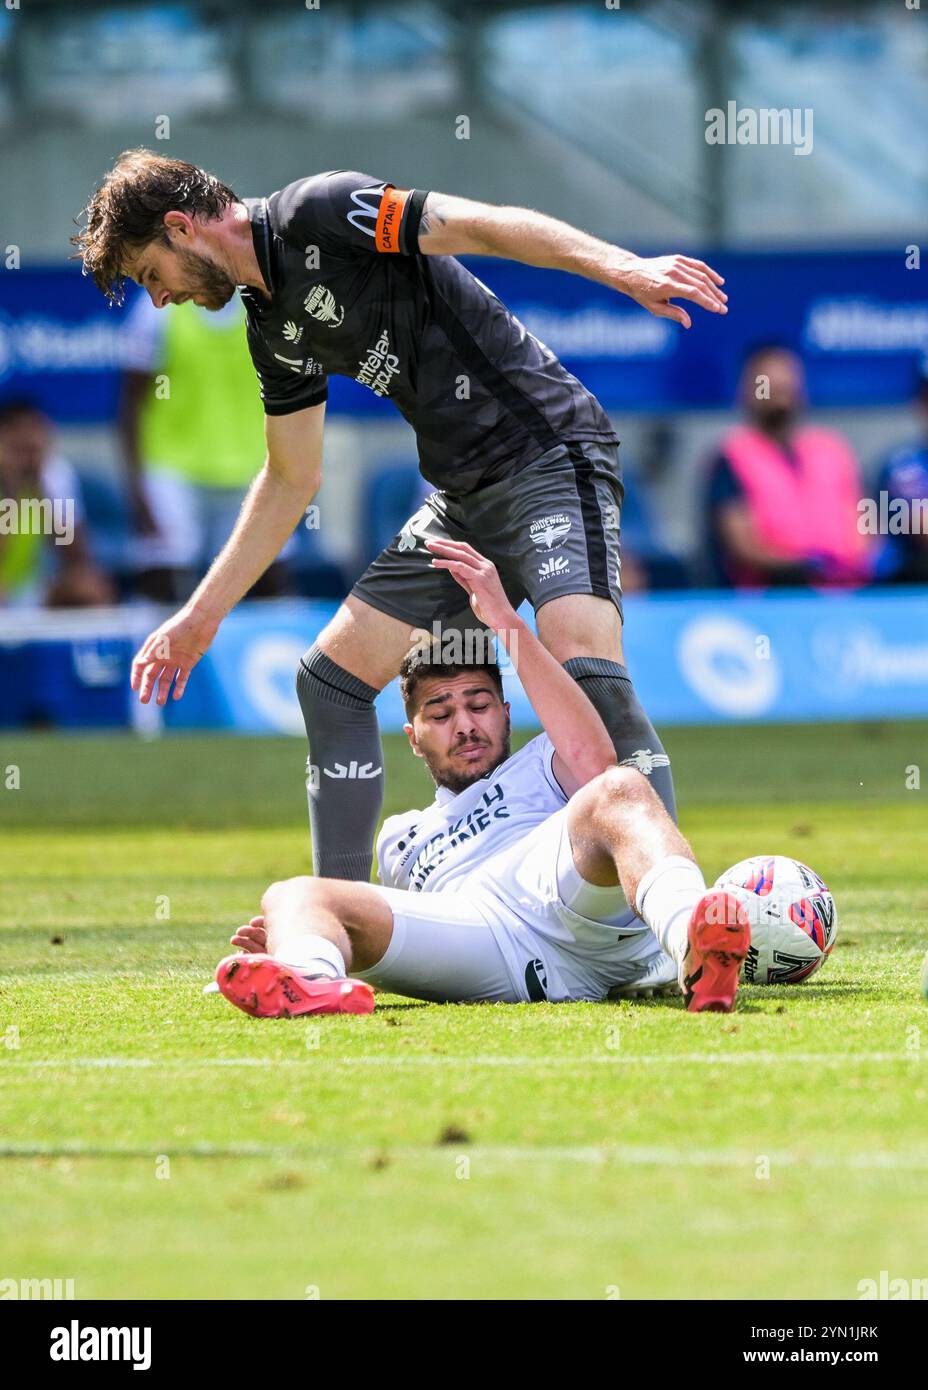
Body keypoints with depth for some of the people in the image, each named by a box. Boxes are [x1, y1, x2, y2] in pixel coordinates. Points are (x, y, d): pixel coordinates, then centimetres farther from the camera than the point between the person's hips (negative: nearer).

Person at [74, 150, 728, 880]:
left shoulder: (315, 213, -10)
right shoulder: (274, 328, 16)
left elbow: (481, 224, -18)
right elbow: (291, 480, 26)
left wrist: (622, 267, -31)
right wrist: (203, 614, 27)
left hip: (548, 453, -10)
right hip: (462, 499, 10)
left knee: (583, 660, -28)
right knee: (330, 677, 7)